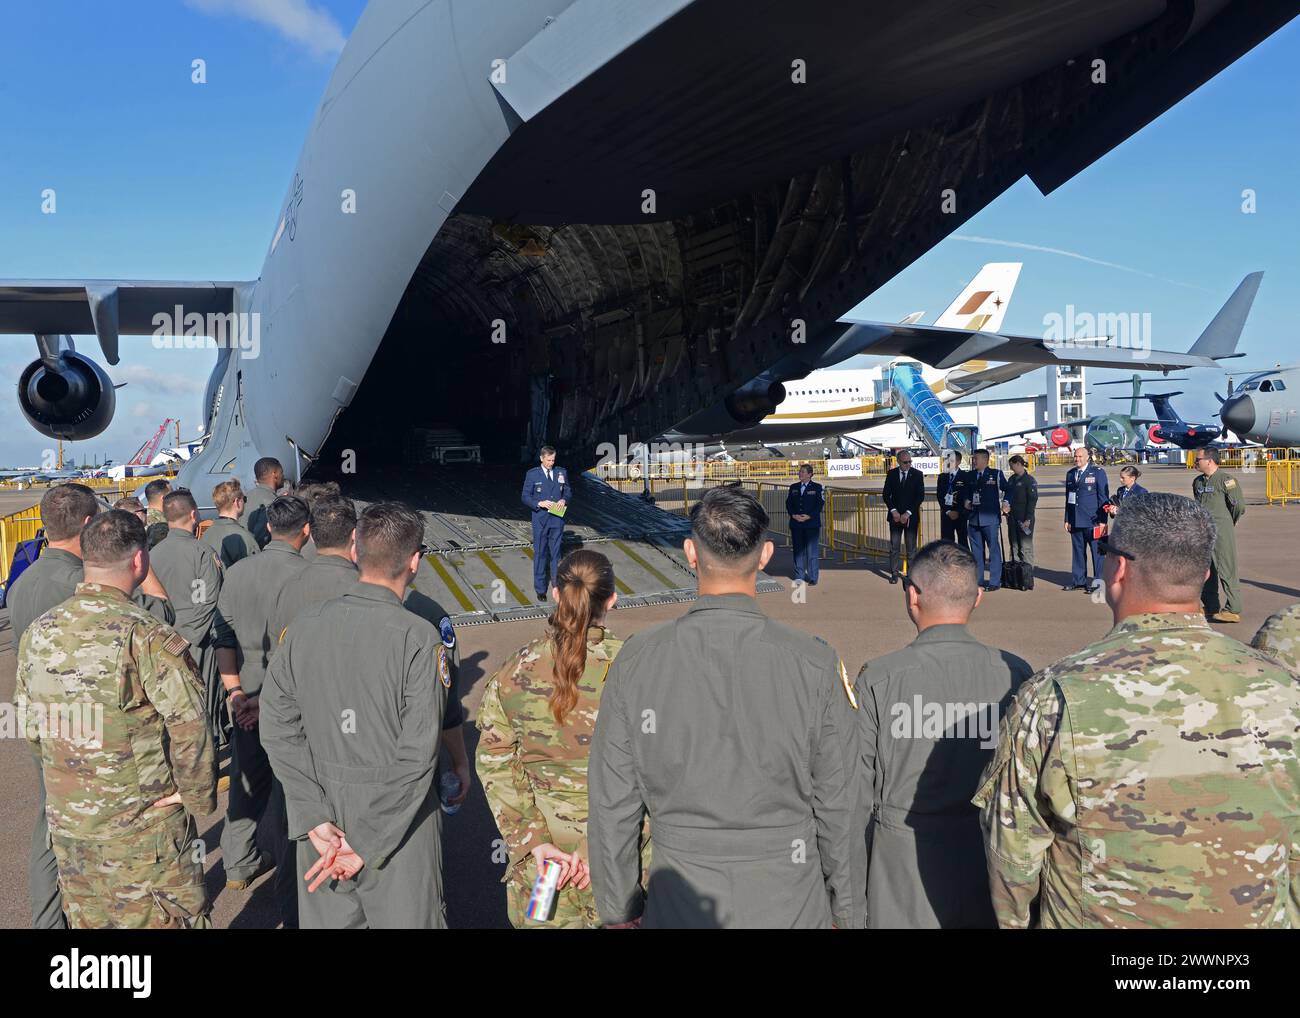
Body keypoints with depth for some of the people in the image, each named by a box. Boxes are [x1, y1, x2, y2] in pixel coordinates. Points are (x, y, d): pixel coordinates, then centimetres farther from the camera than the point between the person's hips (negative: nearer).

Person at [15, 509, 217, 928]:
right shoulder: (146, 637, -21)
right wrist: (198, 798, -4)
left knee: (86, 919, 21)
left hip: (64, 821, 6)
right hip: (142, 828, -6)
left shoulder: (38, 632, 0)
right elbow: (190, 729, -20)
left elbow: (28, 723, 9)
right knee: (157, 921, 9)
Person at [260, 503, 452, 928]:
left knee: (325, 918, 21)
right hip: (398, 811, -4)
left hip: (324, 807, 5)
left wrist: (315, 819, -4)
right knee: (405, 918, 13)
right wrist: (366, 846, -13)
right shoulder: (418, 637, -19)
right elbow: (417, 755, -21)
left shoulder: (305, 625, -5)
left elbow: (277, 728, -4)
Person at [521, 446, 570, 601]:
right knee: (540, 553, 4)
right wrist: (540, 503, -19)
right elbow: (525, 496, -3)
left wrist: (564, 500, -9)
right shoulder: (532, 474, -3)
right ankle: (540, 589, 13)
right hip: (540, 519, -2)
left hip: (557, 518, 2)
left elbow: (568, 491, 13)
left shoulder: (562, 472, 5)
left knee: (556, 552, 9)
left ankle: (557, 583, 21)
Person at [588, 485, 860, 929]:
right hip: (788, 903, 0)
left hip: (677, 903, 1)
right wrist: (847, 909, 8)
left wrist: (618, 908, 8)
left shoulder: (636, 661, -12)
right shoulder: (816, 665, -15)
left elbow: (612, 806, -6)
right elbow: (840, 805, -8)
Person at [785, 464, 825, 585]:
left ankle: (813, 578, 3)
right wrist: (794, 515, -9)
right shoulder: (793, 487, 13)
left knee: (812, 551, -3)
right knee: (798, 550, 5)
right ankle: (799, 576, 14)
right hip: (796, 524, 3)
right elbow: (788, 503, 8)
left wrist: (809, 516, -14)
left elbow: (820, 504, -4)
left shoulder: (817, 487, 2)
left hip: (812, 524, -3)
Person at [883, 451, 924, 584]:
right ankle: (894, 574, 7)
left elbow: (920, 496, -4)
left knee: (911, 548, 2)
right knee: (894, 547, 1)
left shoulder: (917, 475, -1)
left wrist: (908, 513, -10)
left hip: (911, 516, -1)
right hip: (895, 516, 1)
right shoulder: (891, 474, 5)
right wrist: (893, 511, -7)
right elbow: (886, 494, 5)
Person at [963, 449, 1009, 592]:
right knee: (976, 550, 10)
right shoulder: (970, 476, 13)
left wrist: (1006, 503, -12)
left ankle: (994, 581, 2)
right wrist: (966, 501, 5)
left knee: (994, 549, -3)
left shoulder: (996, 474, 0)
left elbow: (1007, 489, 2)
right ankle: (977, 580, 18)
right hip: (973, 518, 5)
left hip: (991, 518, -5)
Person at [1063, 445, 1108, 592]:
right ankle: (1078, 581, 17)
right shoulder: (1070, 474, 14)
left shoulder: (1098, 472, -1)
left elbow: (1103, 497, -4)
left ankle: (1098, 581, 6)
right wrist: (1067, 519, 13)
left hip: (1093, 521, -5)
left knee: (1097, 551, -1)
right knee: (1077, 551, 10)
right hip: (1075, 521, 5)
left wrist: (1102, 520, -9)